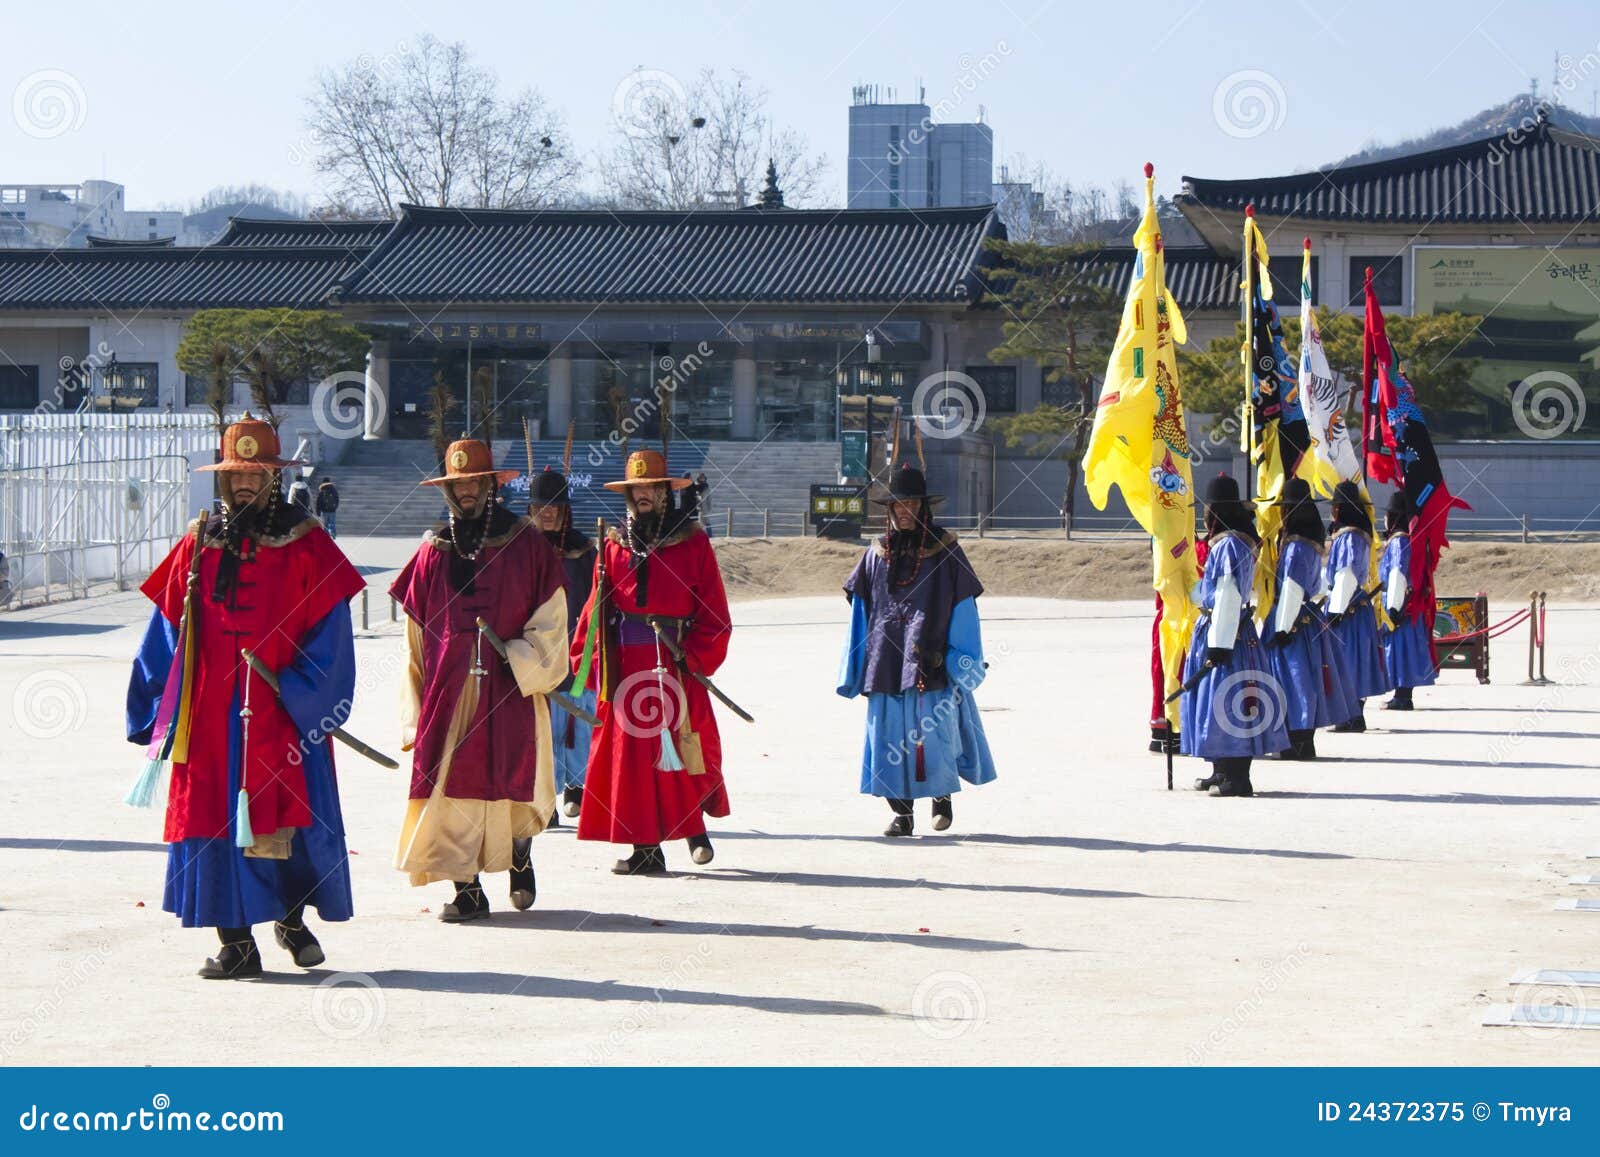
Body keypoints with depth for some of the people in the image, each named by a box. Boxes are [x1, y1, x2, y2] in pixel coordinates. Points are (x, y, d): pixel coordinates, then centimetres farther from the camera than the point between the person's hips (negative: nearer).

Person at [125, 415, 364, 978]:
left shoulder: (306, 544, 2)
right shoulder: (199, 544, 9)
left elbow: (329, 633, -2)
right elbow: (167, 632, 11)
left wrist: (295, 691, -12)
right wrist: (158, 712, 5)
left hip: (282, 714, -2)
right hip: (210, 714, 2)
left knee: (291, 816, -2)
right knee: (214, 819, 0)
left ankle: (291, 916, 22)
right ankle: (235, 944, 5)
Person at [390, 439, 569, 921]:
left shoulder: (525, 543, 4)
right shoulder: (433, 550, 10)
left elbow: (550, 619, 3)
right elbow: (417, 630, 13)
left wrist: (521, 660, -11)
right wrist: (417, 706, 9)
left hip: (509, 686, -1)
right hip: (447, 686, 2)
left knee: (513, 780, 2)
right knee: (450, 782, -5)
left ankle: (520, 854, 32)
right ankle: (466, 890, 0)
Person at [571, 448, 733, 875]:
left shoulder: (692, 541, 3)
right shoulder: (613, 544, 10)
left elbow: (713, 611, 0)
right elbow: (596, 608, 11)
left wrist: (697, 658, -10)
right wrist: (587, 660, 2)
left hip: (675, 662, -2)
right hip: (625, 663, 2)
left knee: (683, 749, -2)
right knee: (629, 751, 1)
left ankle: (695, 827, 18)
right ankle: (645, 849, 5)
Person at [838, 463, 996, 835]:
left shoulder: (945, 552, 2)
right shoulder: (876, 555, 9)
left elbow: (963, 610, 3)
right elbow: (860, 613, 13)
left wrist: (963, 662, -1)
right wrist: (853, 671, 10)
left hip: (932, 663, -2)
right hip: (887, 664, 2)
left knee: (936, 733, -3)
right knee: (890, 736, 0)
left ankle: (942, 792, 23)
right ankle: (901, 812, 11)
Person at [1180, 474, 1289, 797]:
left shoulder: (1230, 545, -18)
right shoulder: (1221, 542, 13)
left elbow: (1229, 598, -21)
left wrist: (1220, 644, -21)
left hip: (1226, 633, -10)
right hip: (1214, 629, 10)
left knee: (1227, 703, -7)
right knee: (1211, 697, 16)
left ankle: (1237, 779, -4)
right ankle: (1222, 772, 24)